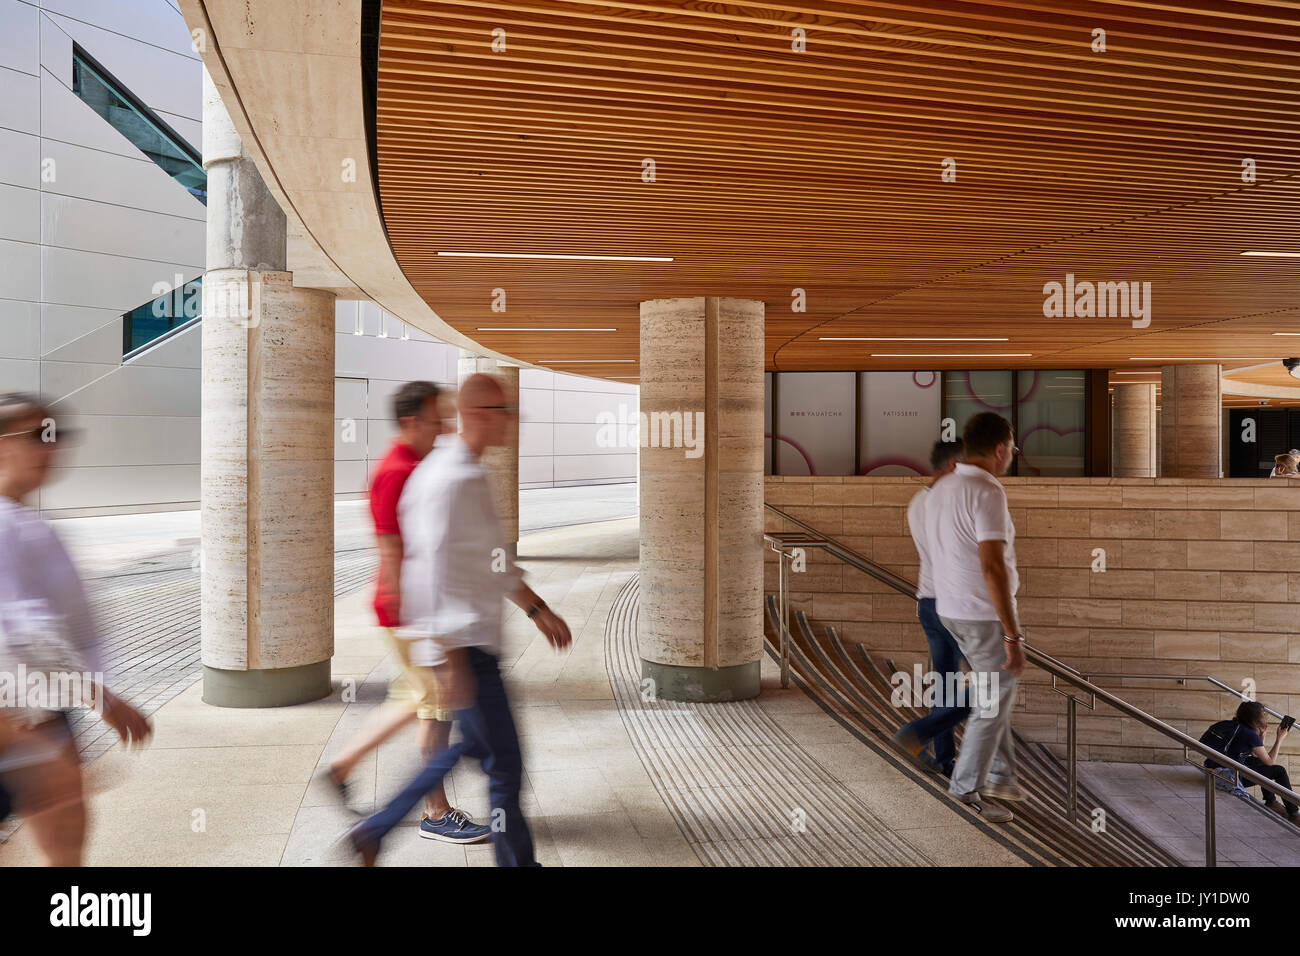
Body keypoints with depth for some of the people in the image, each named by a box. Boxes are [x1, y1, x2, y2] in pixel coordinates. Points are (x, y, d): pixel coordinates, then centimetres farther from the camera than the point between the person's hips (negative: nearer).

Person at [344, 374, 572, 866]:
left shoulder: (473, 474, 14)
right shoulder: (446, 479, -18)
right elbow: (436, 570, -22)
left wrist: (538, 609, 24)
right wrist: (451, 658, -24)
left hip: (474, 637, 11)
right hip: (461, 643, -11)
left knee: (474, 746, 21)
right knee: (505, 765, -1)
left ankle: (372, 832, 28)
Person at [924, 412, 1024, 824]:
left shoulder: (940, 489, 8)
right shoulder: (987, 492, -20)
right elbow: (992, 567, -26)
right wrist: (1012, 635, -23)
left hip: (950, 608, 9)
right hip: (985, 613, -8)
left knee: (996, 693, 21)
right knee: (993, 701, 5)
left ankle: (1000, 775, 30)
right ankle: (967, 788, 12)